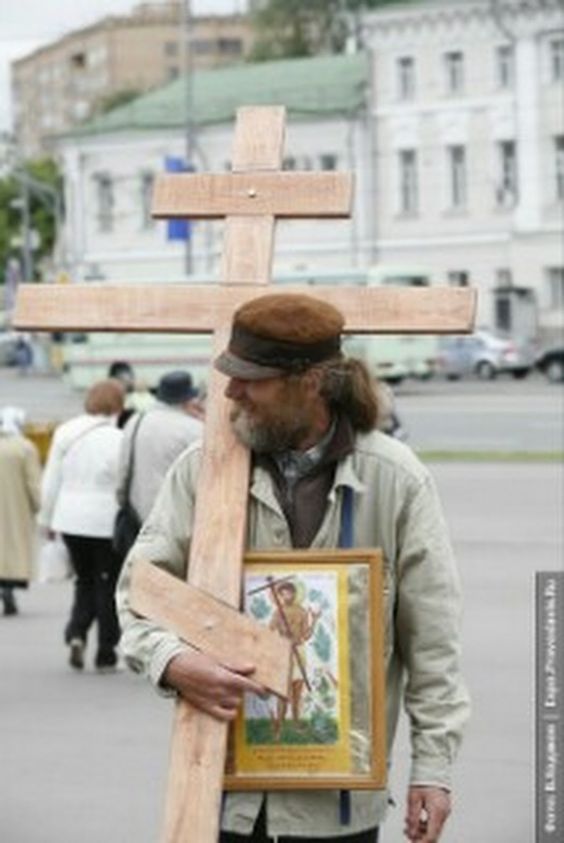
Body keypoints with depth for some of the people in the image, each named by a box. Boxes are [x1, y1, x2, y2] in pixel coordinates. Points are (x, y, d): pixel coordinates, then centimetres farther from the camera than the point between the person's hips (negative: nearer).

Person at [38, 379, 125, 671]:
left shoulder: (65, 433, 2)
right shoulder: (116, 439, -14)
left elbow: (51, 481, 7)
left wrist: (48, 519, 16)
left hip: (71, 520, 4)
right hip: (107, 523, -4)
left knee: (84, 581, 19)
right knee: (108, 586, 8)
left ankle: (76, 634, -3)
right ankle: (105, 654, 11)